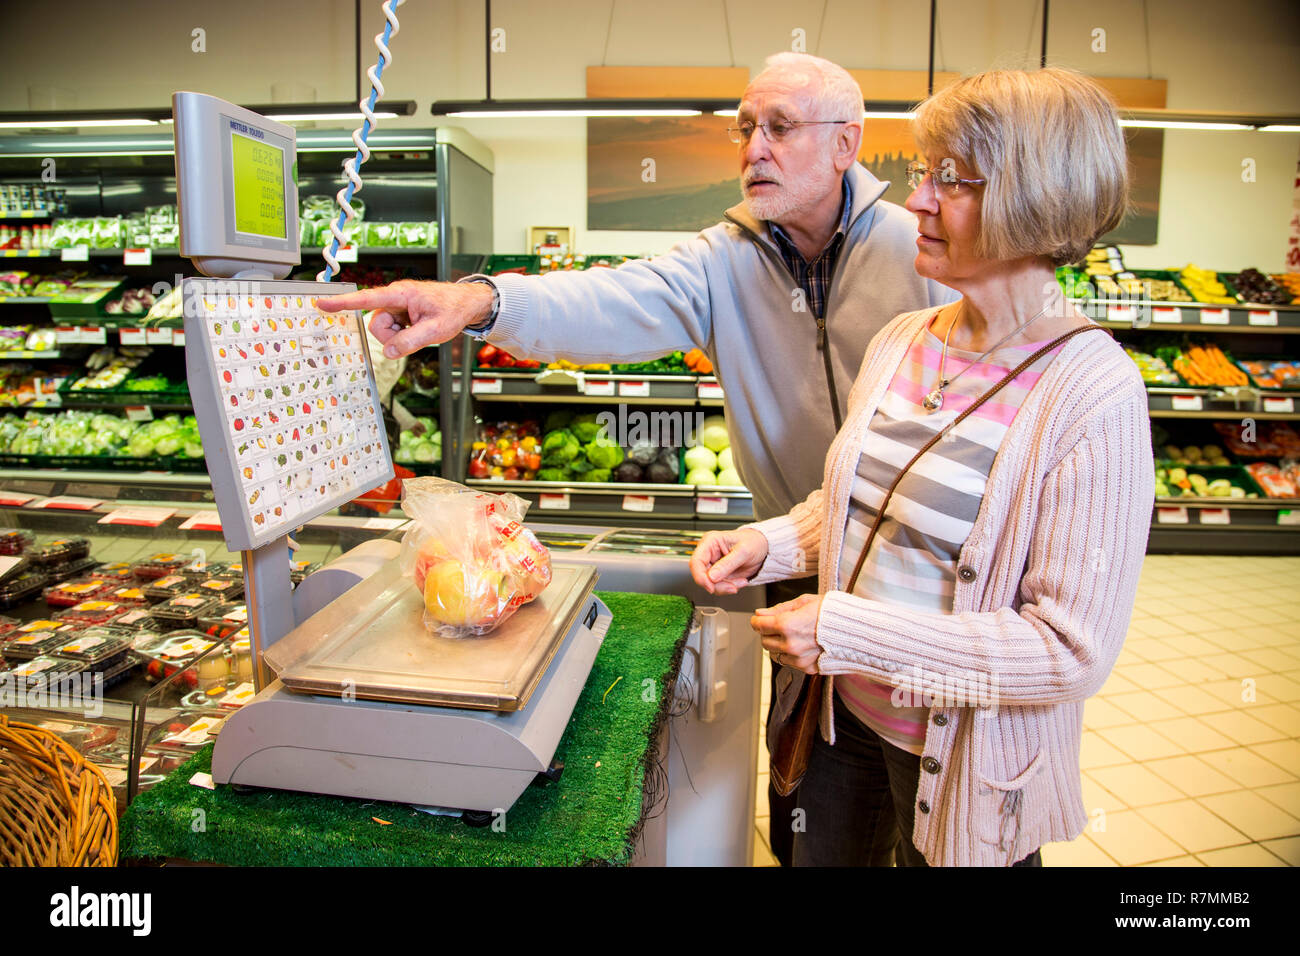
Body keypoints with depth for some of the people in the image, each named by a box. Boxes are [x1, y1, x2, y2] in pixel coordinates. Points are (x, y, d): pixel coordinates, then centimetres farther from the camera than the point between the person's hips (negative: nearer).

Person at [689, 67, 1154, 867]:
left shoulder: (1093, 395, -22)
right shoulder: (902, 339, -2)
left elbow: (1075, 651, -23)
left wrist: (851, 631, -27)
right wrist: (770, 544, -7)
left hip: (968, 762, -6)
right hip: (848, 712, 6)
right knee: (819, 855, 24)